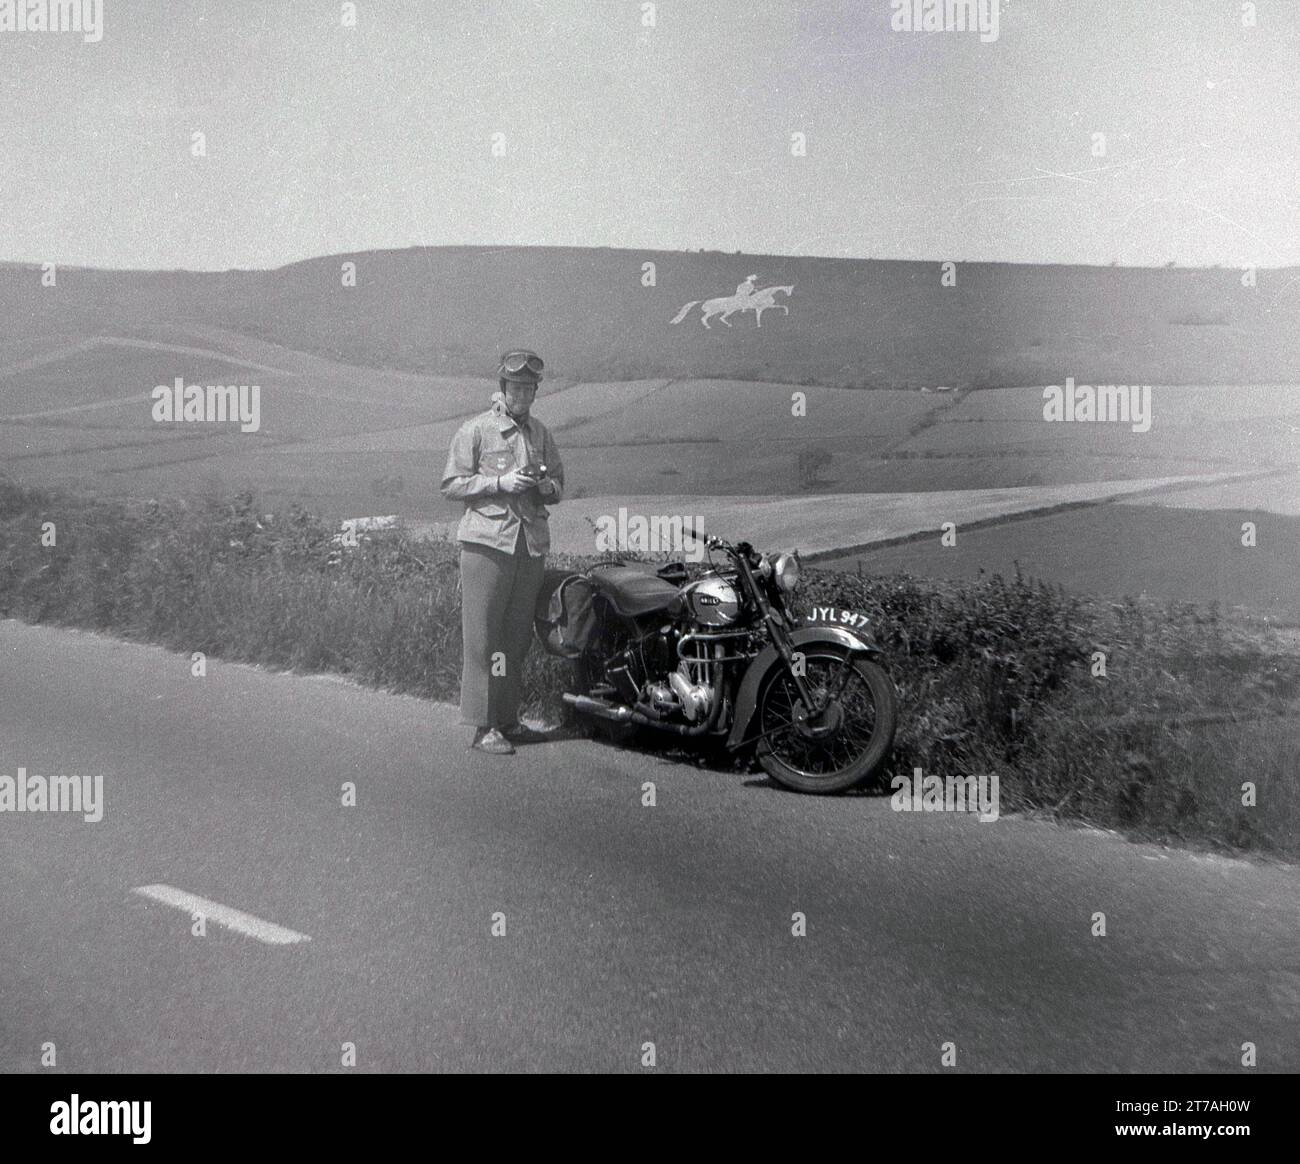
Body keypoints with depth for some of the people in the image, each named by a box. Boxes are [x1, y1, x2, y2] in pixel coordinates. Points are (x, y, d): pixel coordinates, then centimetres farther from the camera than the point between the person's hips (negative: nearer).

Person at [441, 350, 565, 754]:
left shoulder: (541, 433, 16)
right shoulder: (475, 429, 1)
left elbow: (558, 485, 21)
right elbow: (451, 484, -2)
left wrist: (544, 486, -2)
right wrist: (500, 483, -14)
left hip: (531, 543, 5)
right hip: (487, 542, -5)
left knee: (517, 637, 9)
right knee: (482, 637, -6)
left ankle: (508, 719, 18)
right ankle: (482, 726, -1)